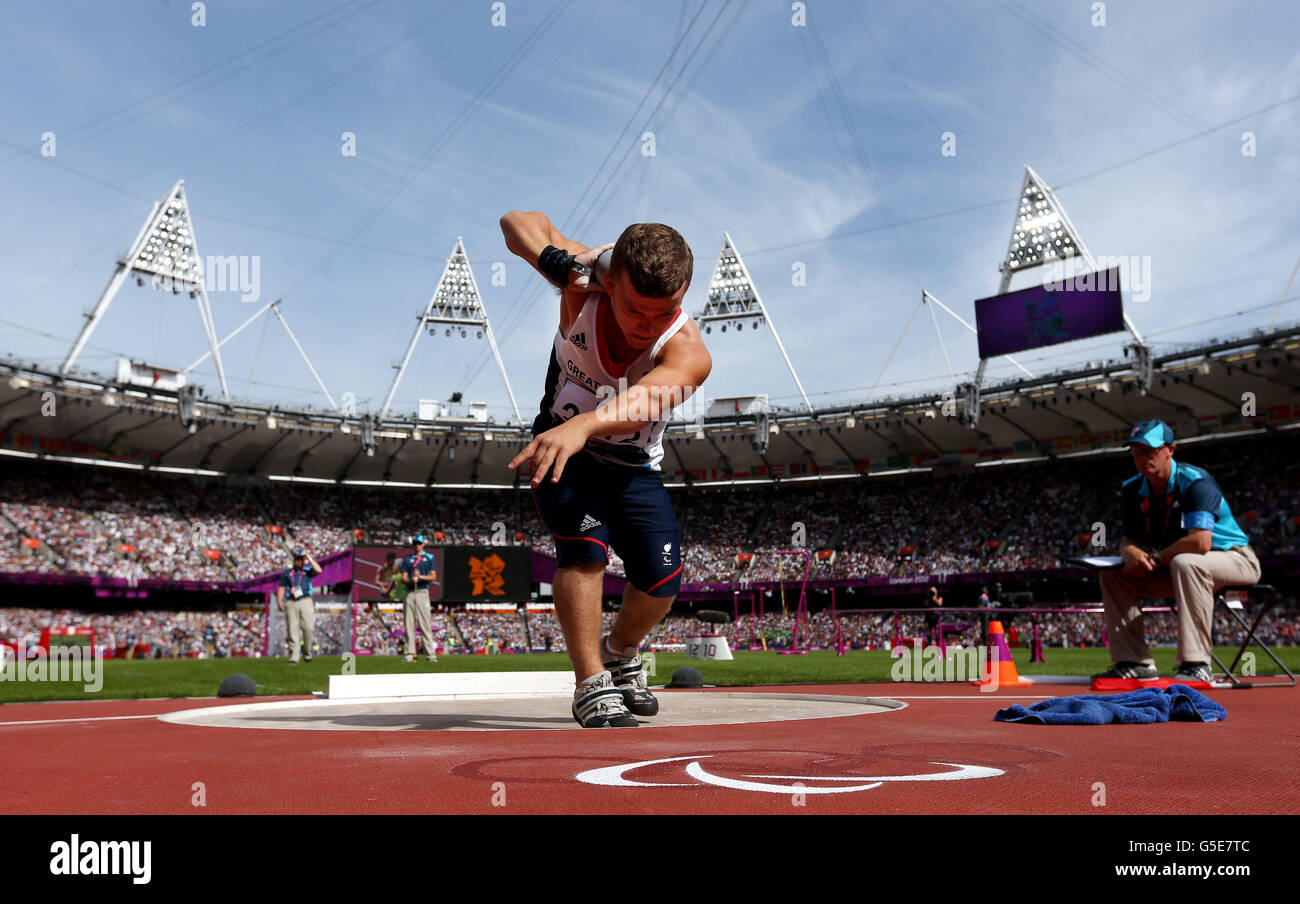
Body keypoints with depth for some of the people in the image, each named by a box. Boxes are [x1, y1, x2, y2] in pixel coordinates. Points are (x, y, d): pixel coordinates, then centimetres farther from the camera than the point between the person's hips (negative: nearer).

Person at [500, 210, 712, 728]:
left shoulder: (689, 352, -33)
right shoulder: (584, 284, -27)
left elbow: (642, 401, -56)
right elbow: (519, 221, -12)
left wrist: (583, 425, -75)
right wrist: (550, 258, -34)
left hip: (633, 469, 1)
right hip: (559, 450, -1)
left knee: (662, 580, -5)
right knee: (584, 547, -24)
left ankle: (619, 655, 28)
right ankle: (592, 686, -10)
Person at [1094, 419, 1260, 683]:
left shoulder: (1195, 482, -22)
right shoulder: (1132, 490, -1)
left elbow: (1200, 543, -34)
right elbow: (1128, 541, 1)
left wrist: (1154, 559, -24)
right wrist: (1132, 554, -24)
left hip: (1234, 559, -7)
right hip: (1174, 570, 7)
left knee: (1184, 562, -39)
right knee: (1112, 572, -6)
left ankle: (1196, 665, -36)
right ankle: (1135, 662, -8)